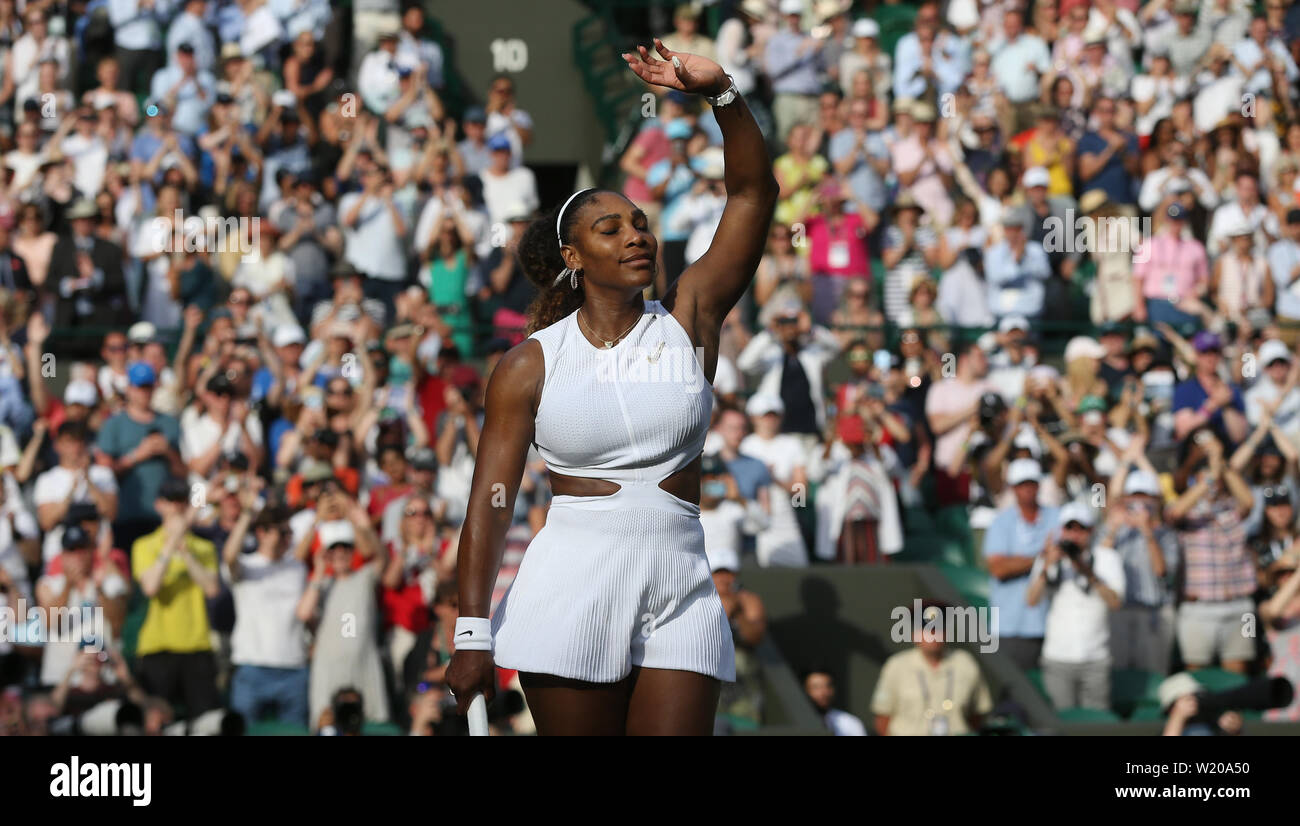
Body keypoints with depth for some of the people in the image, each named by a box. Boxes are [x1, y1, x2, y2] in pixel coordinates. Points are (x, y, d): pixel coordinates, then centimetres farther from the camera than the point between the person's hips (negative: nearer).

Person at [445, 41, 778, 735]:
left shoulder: (687, 319, 9)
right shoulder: (530, 365, 4)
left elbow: (753, 192, 3)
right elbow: (488, 503, 1)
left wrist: (719, 92, -10)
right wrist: (472, 635, -6)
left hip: (680, 589, 1)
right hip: (571, 589, -1)